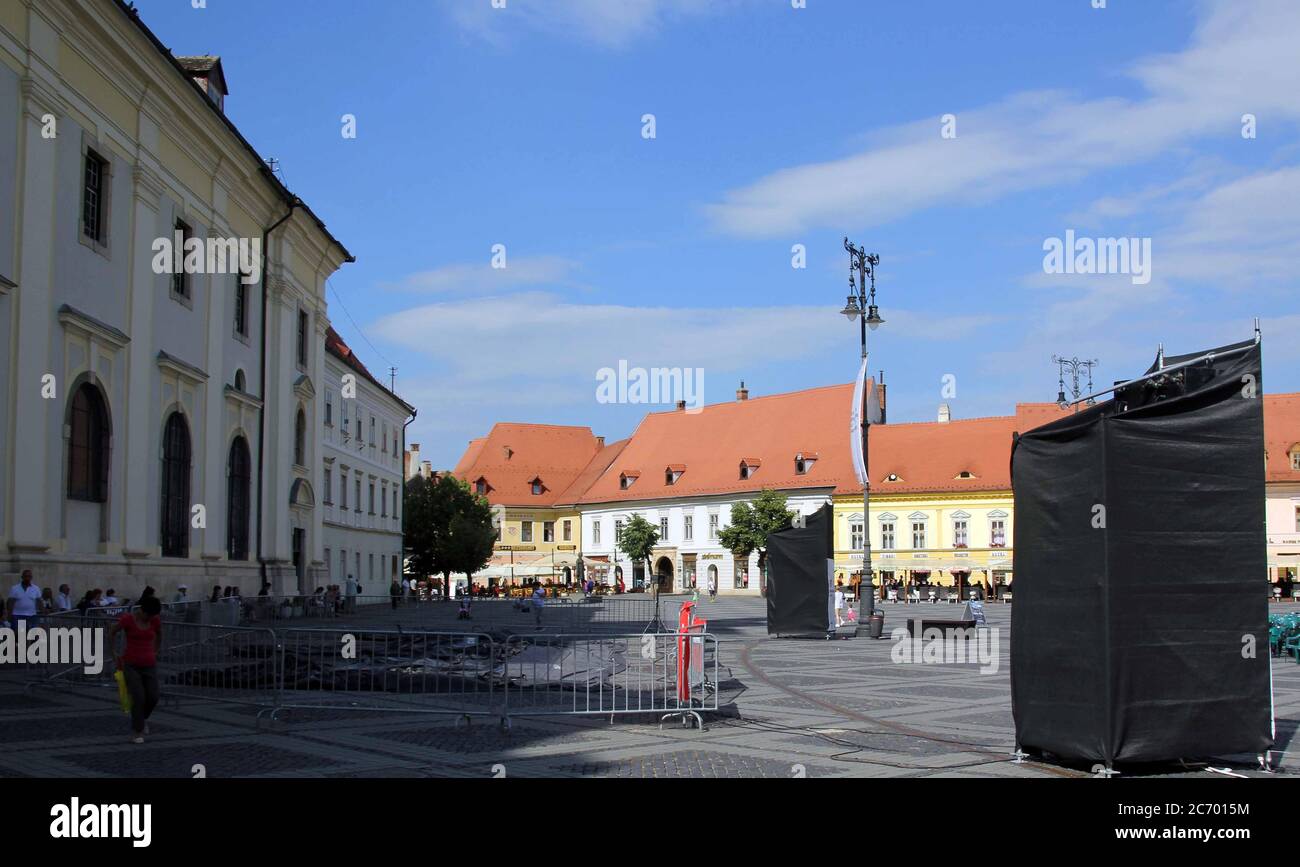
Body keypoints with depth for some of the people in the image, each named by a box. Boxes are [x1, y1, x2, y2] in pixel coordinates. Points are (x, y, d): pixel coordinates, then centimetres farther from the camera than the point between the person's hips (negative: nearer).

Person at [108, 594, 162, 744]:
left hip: (149, 665, 4)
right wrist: (115, 653, 2)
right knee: (138, 698, -14)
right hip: (131, 665, -3)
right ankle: (137, 732, 3)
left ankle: (142, 718, 32)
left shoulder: (156, 620, -3)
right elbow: (111, 632, 2)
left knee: (153, 698, -2)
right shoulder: (127, 618, -13)